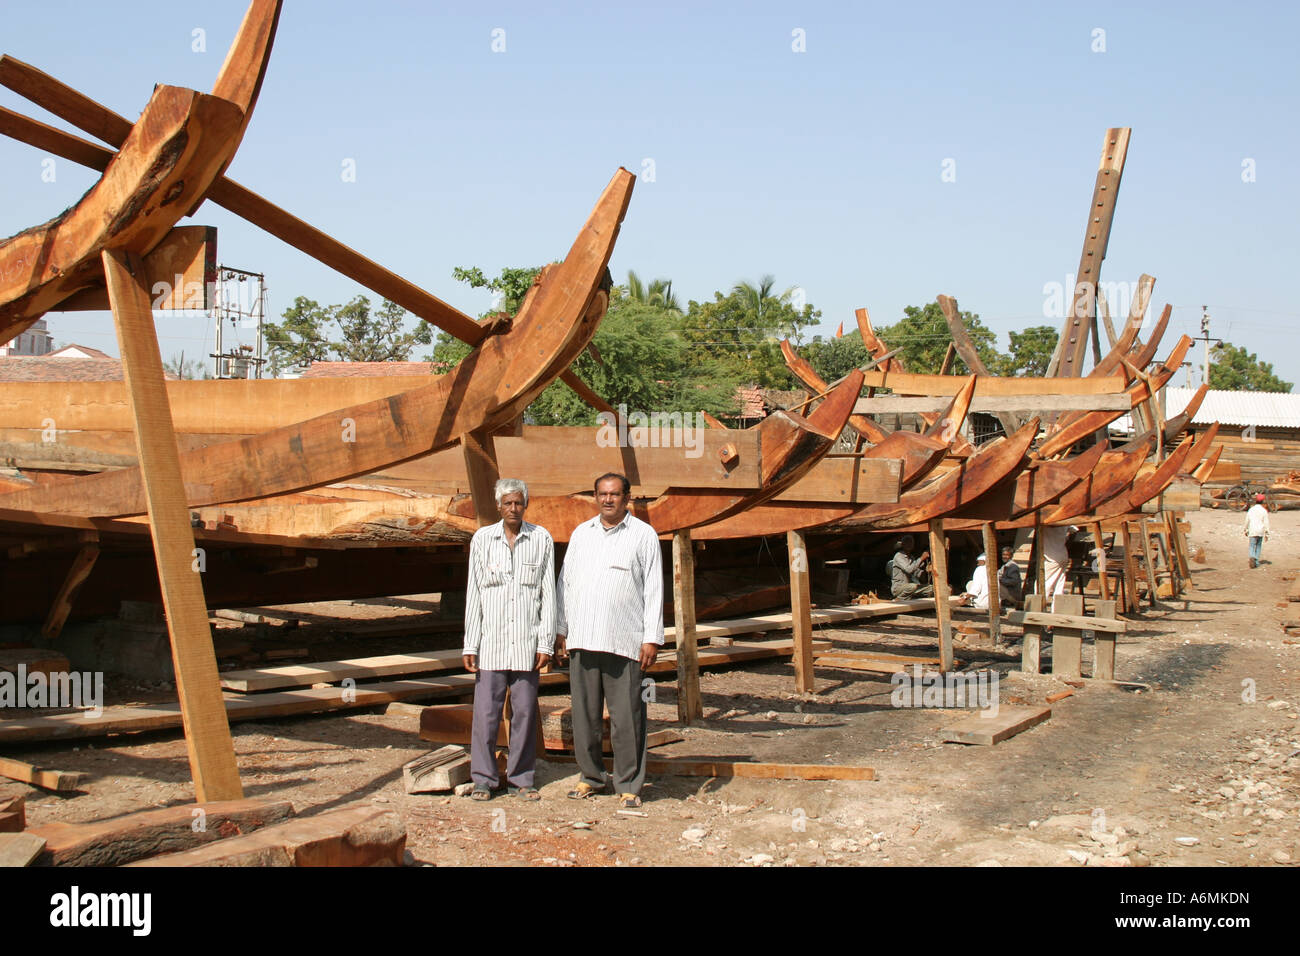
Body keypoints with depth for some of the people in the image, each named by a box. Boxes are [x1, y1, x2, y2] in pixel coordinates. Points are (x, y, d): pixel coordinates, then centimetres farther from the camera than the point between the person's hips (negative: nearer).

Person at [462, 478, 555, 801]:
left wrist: (546, 642, -1)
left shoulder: (541, 539, 4)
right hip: (491, 639, 0)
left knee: (525, 711, 3)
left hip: (527, 641, 0)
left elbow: (548, 593, 4)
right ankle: (483, 779, 10)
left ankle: (522, 779, 14)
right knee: (486, 710, -1)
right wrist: (470, 645, 1)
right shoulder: (482, 539, 5)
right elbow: (474, 593, 6)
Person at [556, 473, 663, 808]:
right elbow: (566, 582, 18)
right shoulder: (581, 533, 15)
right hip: (582, 640, 4)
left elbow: (653, 589, 0)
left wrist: (652, 639, -5)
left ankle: (629, 785, 6)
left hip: (624, 641, -4)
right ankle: (592, 777, 21)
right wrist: (562, 629, 12)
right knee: (584, 714, 7)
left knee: (626, 718, -3)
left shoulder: (643, 535, 3)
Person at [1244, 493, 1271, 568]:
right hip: (1261, 531, 0)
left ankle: (1252, 557, -28)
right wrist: (1266, 534, -2)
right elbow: (1266, 523, -5)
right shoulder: (1264, 511, -4)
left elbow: (1247, 521, 5)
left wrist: (1245, 530, 19)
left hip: (1252, 531, 0)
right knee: (1258, 546, 15)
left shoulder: (1251, 510, 0)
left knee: (1252, 546, 0)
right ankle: (1256, 562, 15)